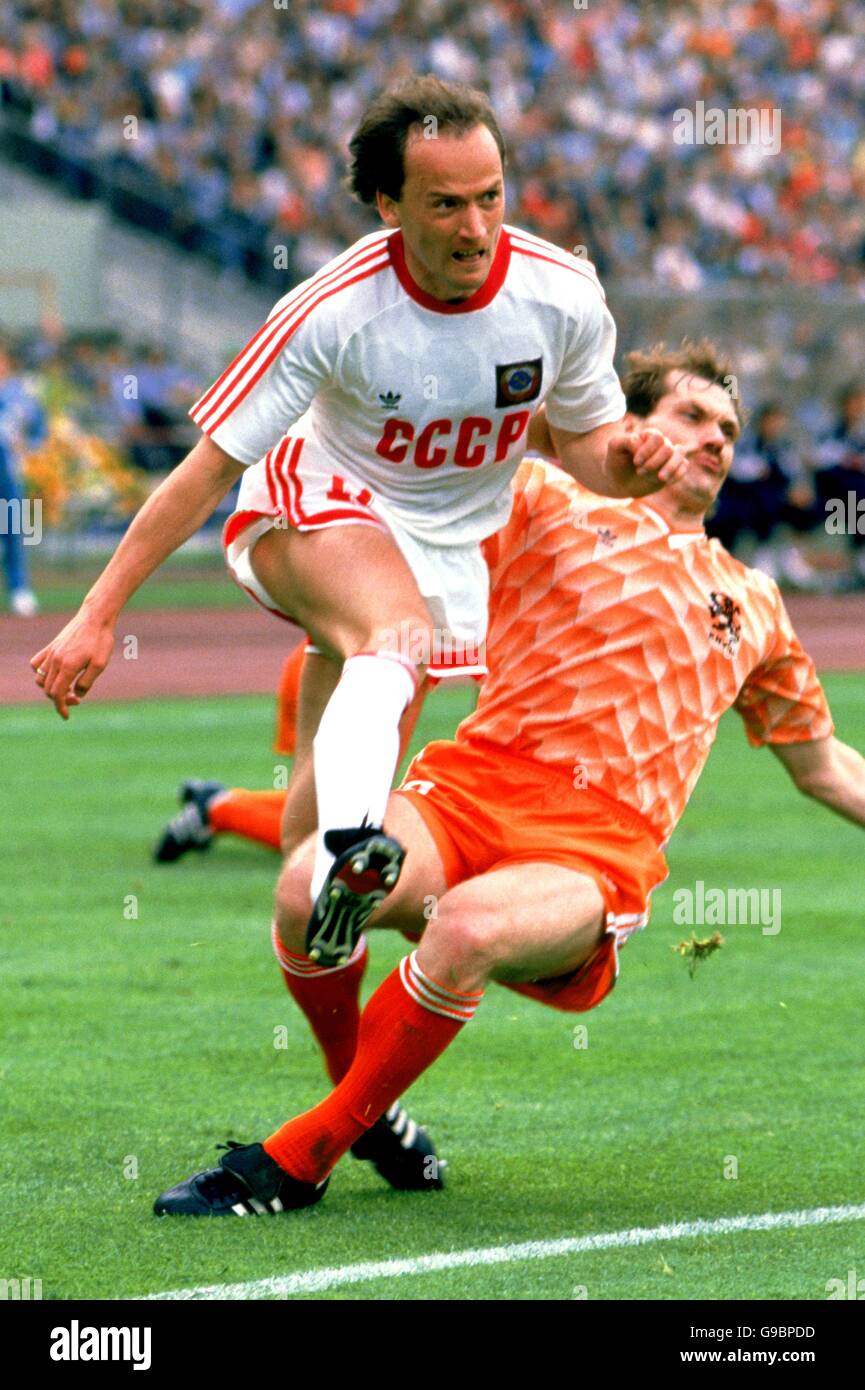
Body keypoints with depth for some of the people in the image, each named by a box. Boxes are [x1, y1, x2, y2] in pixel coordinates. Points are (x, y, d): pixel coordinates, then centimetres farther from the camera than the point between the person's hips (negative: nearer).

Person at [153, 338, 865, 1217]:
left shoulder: (749, 603, 28)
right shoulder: (547, 502, 19)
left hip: (601, 845, 0)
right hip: (474, 782, 0)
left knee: (469, 926, -36)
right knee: (310, 886, -31)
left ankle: (300, 1161, -20)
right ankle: (359, 1091, 1)